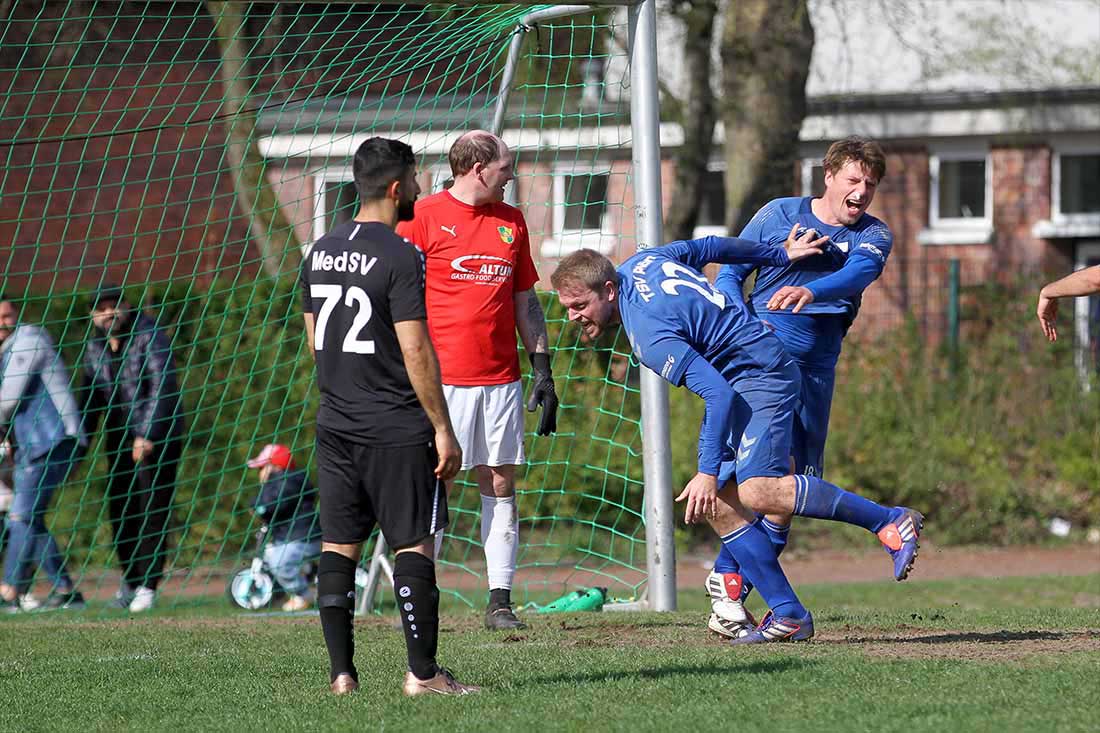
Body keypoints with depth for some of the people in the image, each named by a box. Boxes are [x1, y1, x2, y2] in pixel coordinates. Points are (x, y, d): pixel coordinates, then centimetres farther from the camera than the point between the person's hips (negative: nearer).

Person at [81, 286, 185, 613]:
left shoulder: (149, 336, -10)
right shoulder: (95, 347, 9)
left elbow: (161, 387, -18)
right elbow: (92, 397, 15)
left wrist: (148, 435, -25)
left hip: (157, 435, -6)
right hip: (119, 438, 6)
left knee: (152, 512, -9)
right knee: (119, 510, 6)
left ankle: (148, 586, -7)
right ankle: (130, 580, 19)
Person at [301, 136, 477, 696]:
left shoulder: (321, 251, 10)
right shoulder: (400, 256, -14)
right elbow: (415, 349, -17)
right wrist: (443, 428, -12)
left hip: (335, 424, 7)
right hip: (396, 430, -7)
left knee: (338, 545, 7)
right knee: (414, 545, -3)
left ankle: (341, 672, 6)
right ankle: (422, 673, -4)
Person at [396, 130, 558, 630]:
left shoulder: (512, 222, 14)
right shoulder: (423, 217, -2)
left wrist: (542, 369, 13)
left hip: (501, 379, 5)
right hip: (441, 379, -5)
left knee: (501, 486, 3)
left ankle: (500, 603, 5)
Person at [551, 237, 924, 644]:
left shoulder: (649, 335, -25)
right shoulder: (638, 264, 4)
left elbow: (719, 395, -29)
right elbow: (710, 247, 16)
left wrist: (708, 473, -29)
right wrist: (780, 255, 29)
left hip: (761, 374, -11)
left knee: (756, 491, -27)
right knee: (718, 503, 0)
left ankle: (889, 521, -18)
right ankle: (788, 615, -3)